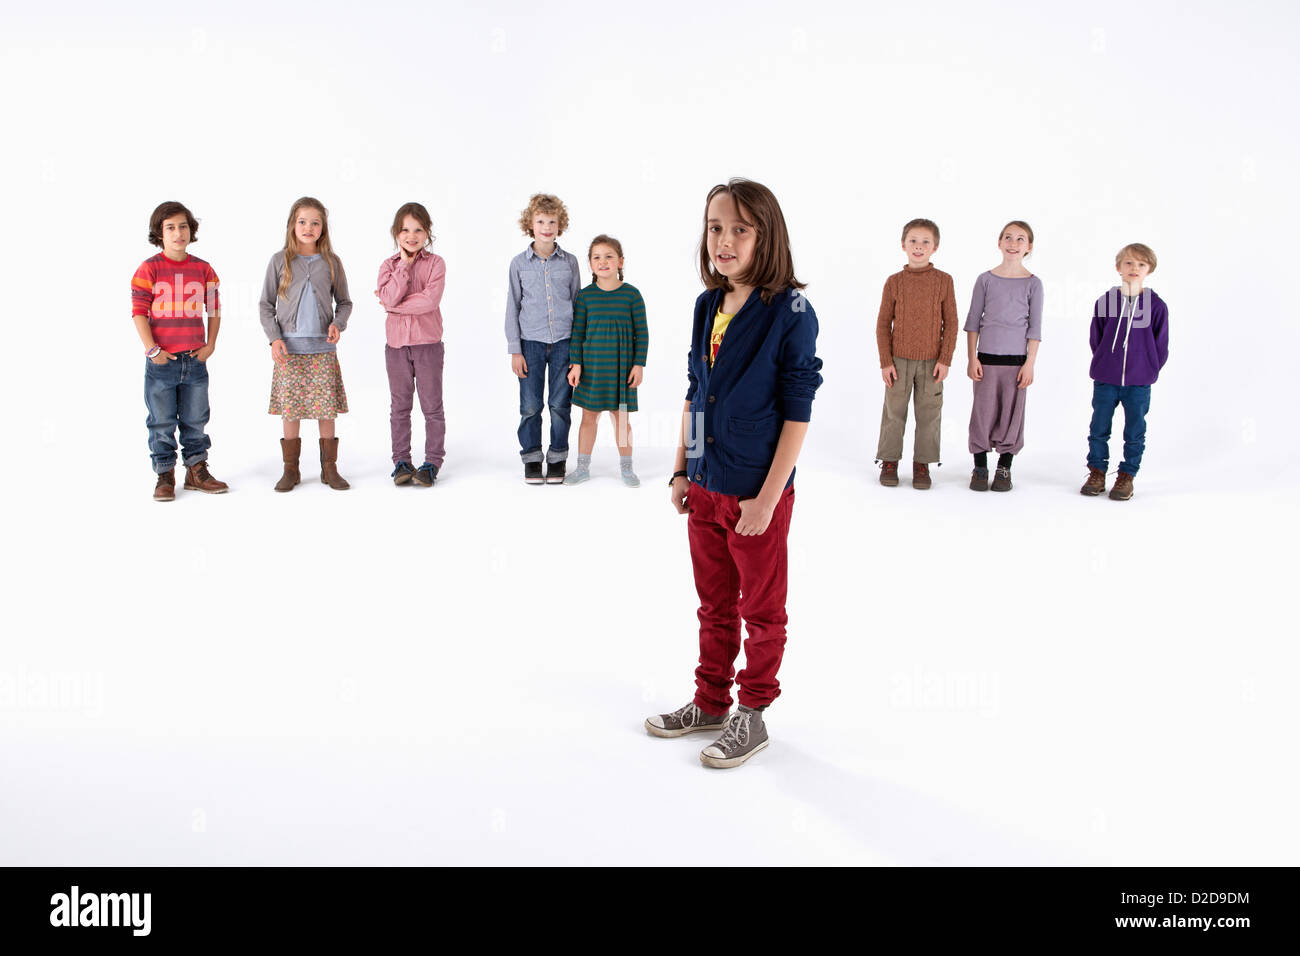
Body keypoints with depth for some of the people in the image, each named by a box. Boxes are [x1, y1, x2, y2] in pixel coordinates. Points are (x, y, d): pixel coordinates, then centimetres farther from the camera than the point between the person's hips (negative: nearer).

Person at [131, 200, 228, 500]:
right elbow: (139, 312, -6)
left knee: (195, 420, 11)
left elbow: (214, 309, 12)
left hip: (195, 359, 3)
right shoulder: (150, 268, -4)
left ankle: (197, 471, 22)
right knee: (162, 422, 4)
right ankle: (164, 476, 13)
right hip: (162, 361, -3)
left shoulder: (203, 269, 6)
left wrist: (210, 344, 2)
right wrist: (152, 350, -12)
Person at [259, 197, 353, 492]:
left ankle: (329, 468, 13)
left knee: (327, 408, 1)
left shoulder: (331, 262, 5)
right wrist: (274, 338, -7)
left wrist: (338, 324, -8)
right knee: (290, 409, 2)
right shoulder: (280, 261, 2)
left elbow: (344, 302, 12)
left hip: (323, 347, 1)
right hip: (289, 348, -1)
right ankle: (291, 469, 13)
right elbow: (266, 304, 5)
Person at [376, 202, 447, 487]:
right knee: (400, 406, 10)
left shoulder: (435, 263, -4)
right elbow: (389, 298, -14)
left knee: (432, 405, 3)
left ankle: (433, 462, 11)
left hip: (428, 342, -2)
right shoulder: (389, 265, 4)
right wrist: (405, 266, -13)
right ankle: (401, 461, 18)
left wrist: (395, 304, -14)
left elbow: (430, 300, -19)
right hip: (396, 343, 3)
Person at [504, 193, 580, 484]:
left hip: (564, 342, 0)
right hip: (531, 342, 0)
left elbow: (578, 304, 10)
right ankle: (531, 457, 16)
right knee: (530, 406, 1)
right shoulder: (519, 263, 3)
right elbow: (513, 307, 5)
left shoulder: (569, 261, 5)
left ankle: (557, 458, 17)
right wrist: (515, 350, 0)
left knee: (560, 404, 2)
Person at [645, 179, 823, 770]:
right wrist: (682, 470, 10)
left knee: (760, 610, 11)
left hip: (757, 492, -6)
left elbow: (798, 411, -16)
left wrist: (768, 497, -18)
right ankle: (711, 703, 35)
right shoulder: (708, 306, 3)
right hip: (705, 487, 6)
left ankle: (752, 715, 25)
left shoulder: (790, 311, -15)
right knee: (714, 605, 19)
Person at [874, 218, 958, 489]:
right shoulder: (894, 282, 0)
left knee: (929, 414, 5)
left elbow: (951, 323, 1)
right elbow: (883, 324, 2)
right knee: (894, 412, 6)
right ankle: (889, 461, 18)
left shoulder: (944, 281, -1)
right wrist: (885, 362, -4)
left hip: (931, 361, 0)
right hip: (899, 360, 0)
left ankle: (922, 464, 17)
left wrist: (945, 359, -6)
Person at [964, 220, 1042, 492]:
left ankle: (1004, 468, 16)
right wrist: (972, 358, -2)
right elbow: (973, 321, 4)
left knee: (1012, 413, 4)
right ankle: (980, 468, 14)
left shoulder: (1033, 283, 1)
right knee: (983, 412, 2)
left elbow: (1035, 327, 1)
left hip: (1016, 360, 0)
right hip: (987, 357, 0)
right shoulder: (985, 279, 2)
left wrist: (1030, 363, -5)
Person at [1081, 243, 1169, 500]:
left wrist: (1150, 370, 5)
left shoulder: (1156, 305, -4)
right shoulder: (1105, 301, -2)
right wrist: (1104, 364, 8)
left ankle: (1127, 476, 19)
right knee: (1099, 428, 9)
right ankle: (1097, 472, 22)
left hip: (1139, 382, -1)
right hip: (1105, 380, 1)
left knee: (1135, 431, 7)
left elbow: (1161, 344, 4)